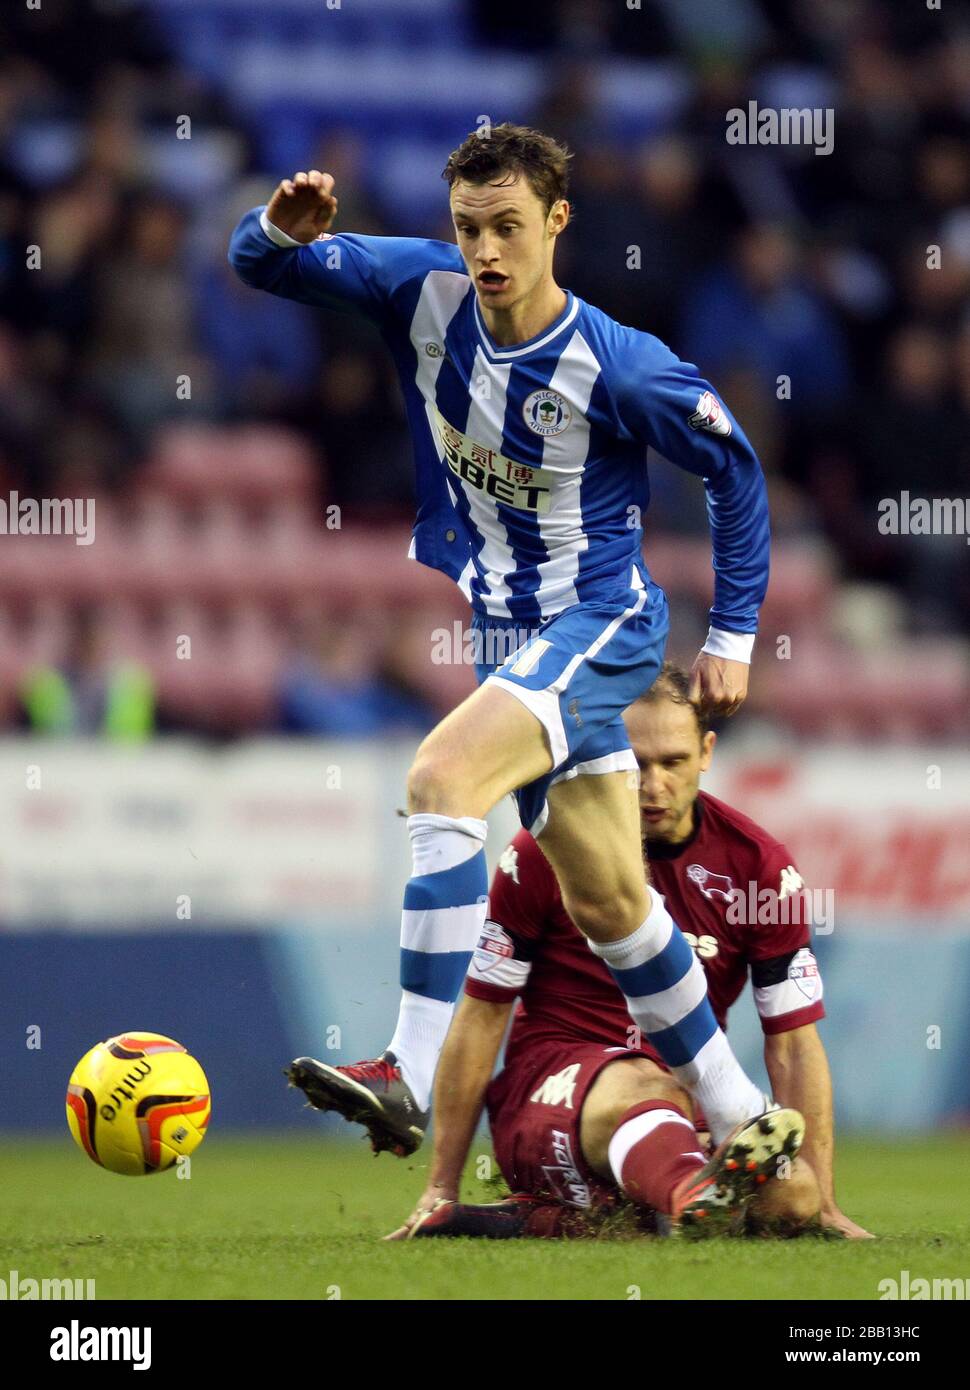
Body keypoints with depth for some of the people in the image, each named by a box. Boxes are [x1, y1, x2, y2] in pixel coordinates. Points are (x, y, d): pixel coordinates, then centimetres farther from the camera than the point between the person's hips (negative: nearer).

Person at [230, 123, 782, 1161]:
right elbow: (260, 267, -2)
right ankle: (735, 1116, 30)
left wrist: (733, 636, -2)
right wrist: (283, 228, -27)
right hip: (503, 635, 7)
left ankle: (411, 1081, -34)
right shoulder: (425, 294, -6)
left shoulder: (617, 367, -19)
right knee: (605, 897, 14)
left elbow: (734, 469, -4)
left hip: (600, 626, -7)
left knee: (441, 776, -29)